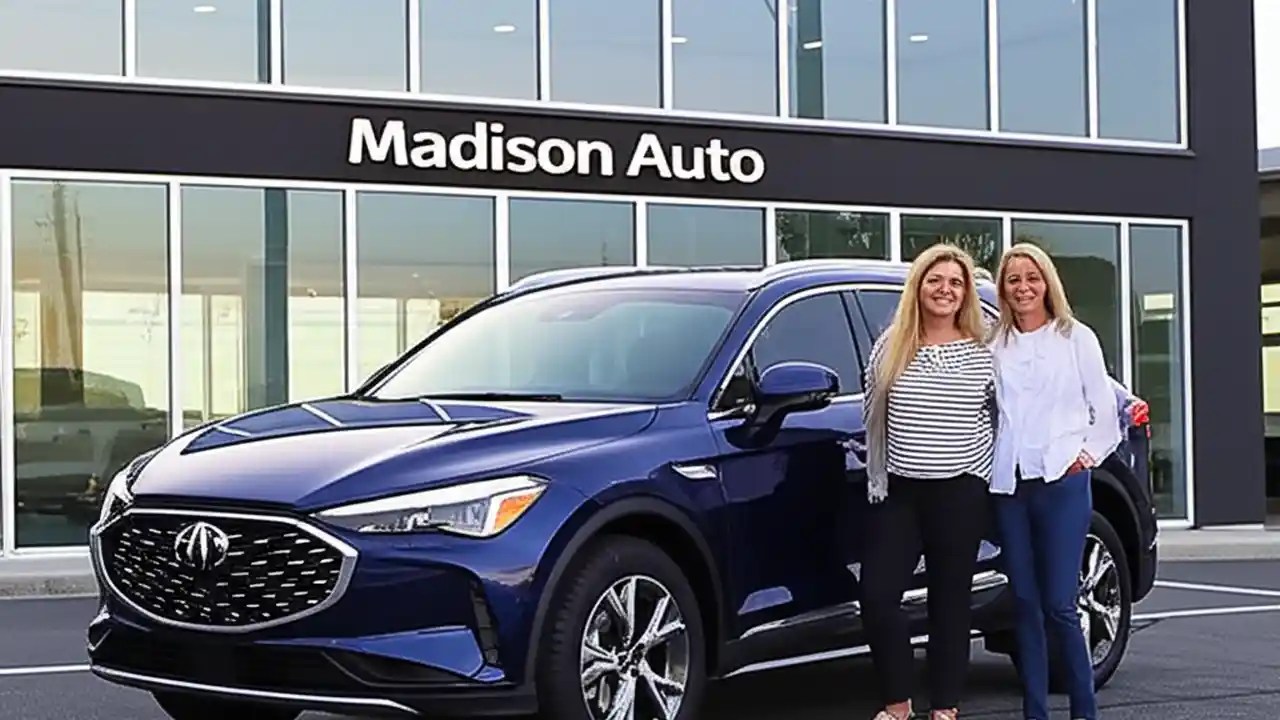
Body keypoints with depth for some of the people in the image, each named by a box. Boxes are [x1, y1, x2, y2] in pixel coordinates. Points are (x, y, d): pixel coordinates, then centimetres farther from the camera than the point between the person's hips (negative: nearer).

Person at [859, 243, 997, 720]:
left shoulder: (983, 355, 0)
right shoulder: (889, 349, 4)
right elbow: (874, 420, 11)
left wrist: (985, 473, 4)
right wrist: (877, 480, 9)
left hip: (960, 494, -2)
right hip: (898, 491, 2)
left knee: (950, 601, 4)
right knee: (877, 594, -6)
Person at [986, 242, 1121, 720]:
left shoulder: (1076, 338, 5)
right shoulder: (994, 345, 9)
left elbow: (1104, 407, 7)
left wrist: (1088, 453, -2)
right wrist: (986, 464, 0)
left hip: (1062, 482, -3)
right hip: (1008, 485, 3)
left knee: (1059, 605, -8)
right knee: (1026, 604, 6)